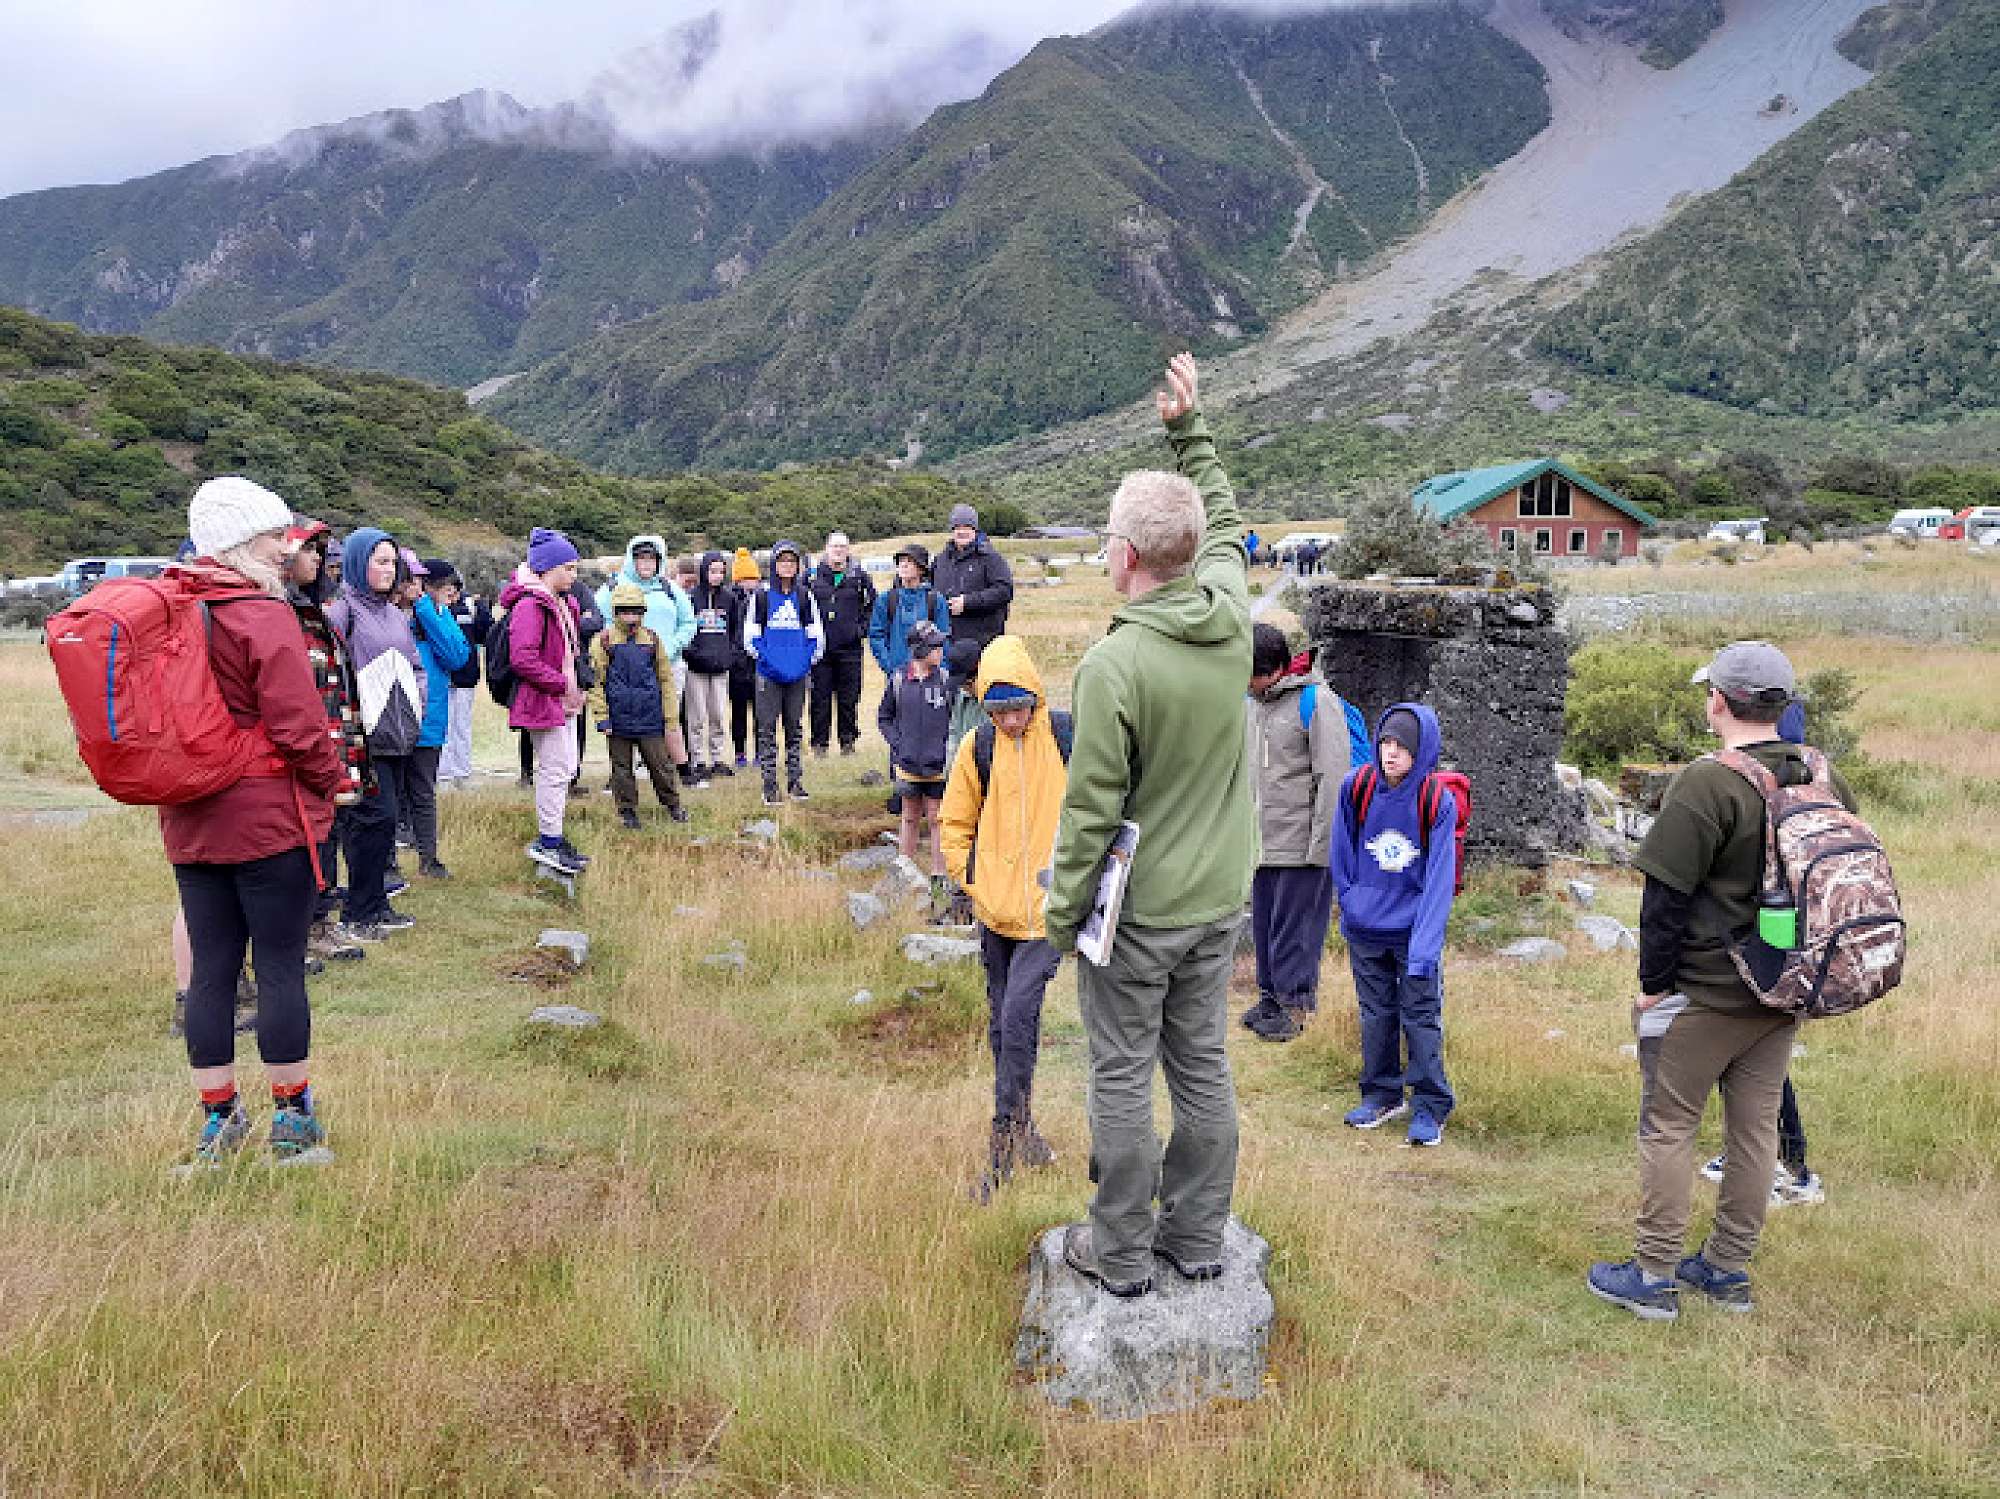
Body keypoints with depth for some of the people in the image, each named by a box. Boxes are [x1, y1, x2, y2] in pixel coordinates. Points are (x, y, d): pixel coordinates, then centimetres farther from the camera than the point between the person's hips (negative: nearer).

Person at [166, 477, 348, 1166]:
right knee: (280, 966, 3)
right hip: (269, 818, -7)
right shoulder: (265, 616, -15)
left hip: (190, 822, 7)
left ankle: (218, 1118, 20)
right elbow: (299, 726, -18)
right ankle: (292, 1116, 12)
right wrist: (332, 782, -3)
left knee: (210, 968, 11)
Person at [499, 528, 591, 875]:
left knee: (566, 768, 15)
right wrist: (563, 686, -20)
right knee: (554, 770, -5)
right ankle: (548, 842, 5)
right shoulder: (530, 605, -18)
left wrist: (573, 687, 12)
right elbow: (522, 659, -26)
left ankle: (550, 836, 25)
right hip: (543, 700, -10)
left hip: (563, 700, 10)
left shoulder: (562, 604, 15)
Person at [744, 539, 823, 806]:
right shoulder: (761, 596, 0)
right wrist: (765, 660, -11)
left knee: (795, 727, 10)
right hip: (769, 673, -2)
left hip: (797, 674, 2)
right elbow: (750, 635, 0)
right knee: (767, 728, -2)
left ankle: (795, 781, 17)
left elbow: (816, 633, 9)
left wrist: (808, 661, -3)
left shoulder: (805, 596, 7)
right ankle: (770, 785, 3)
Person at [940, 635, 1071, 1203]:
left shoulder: (1067, 737, -5)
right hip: (996, 911, 3)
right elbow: (955, 823, 12)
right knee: (1003, 1027, 12)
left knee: (1017, 1019, -14)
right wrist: (970, 879, 3)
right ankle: (1022, 1130, 30)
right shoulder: (979, 747, 1)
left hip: (1049, 911, -3)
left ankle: (1002, 1150, -3)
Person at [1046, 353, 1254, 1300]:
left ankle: (1121, 1254, 23)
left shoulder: (1114, 664, -24)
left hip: (1136, 910, -6)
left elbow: (1091, 811, -19)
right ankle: (1197, 1238, 31)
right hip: (1219, 901, 6)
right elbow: (1225, 523, 17)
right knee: (1203, 1065, 17)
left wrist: (1063, 911, -7)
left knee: (1123, 1076, 8)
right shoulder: (1232, 619, -6)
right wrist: (1189, 428, 23)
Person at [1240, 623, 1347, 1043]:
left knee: (1295, 925, -1)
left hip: (1301, 844, -7)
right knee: (1263, 922, 14)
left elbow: (1333, 778, -13)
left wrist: (1322, 841, -15)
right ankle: (1269, 994, 27)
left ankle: (1295, 1005, 11)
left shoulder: (1316, 701, -11)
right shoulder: (1250, 703, 11)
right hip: (1260, 842, 7)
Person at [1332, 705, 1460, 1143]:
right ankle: (1382, 1095, 31)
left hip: (1416, 930, -3)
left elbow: (1439, 880, -16)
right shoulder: (1356, 788, -8)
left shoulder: (1438, 802, -15)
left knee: (1422, 1016, 3)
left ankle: (1430, 1107, 16)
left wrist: (1423, 948, -21)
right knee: (1376, 1013, 15)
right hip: (1365, 930, 3)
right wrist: (1352, 902, 2)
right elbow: (1342, 853, 6)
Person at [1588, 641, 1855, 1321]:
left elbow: (1666, 895, -18)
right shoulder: (1825, 779, 4)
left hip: (1705, 992, -7)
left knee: (1668, 1127, 3)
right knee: (1755, 1129, 15)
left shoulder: (1707, 782, -19)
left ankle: (1654, 1277, 10)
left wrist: (1652, 984, -8)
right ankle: (1729, 1270, 26)